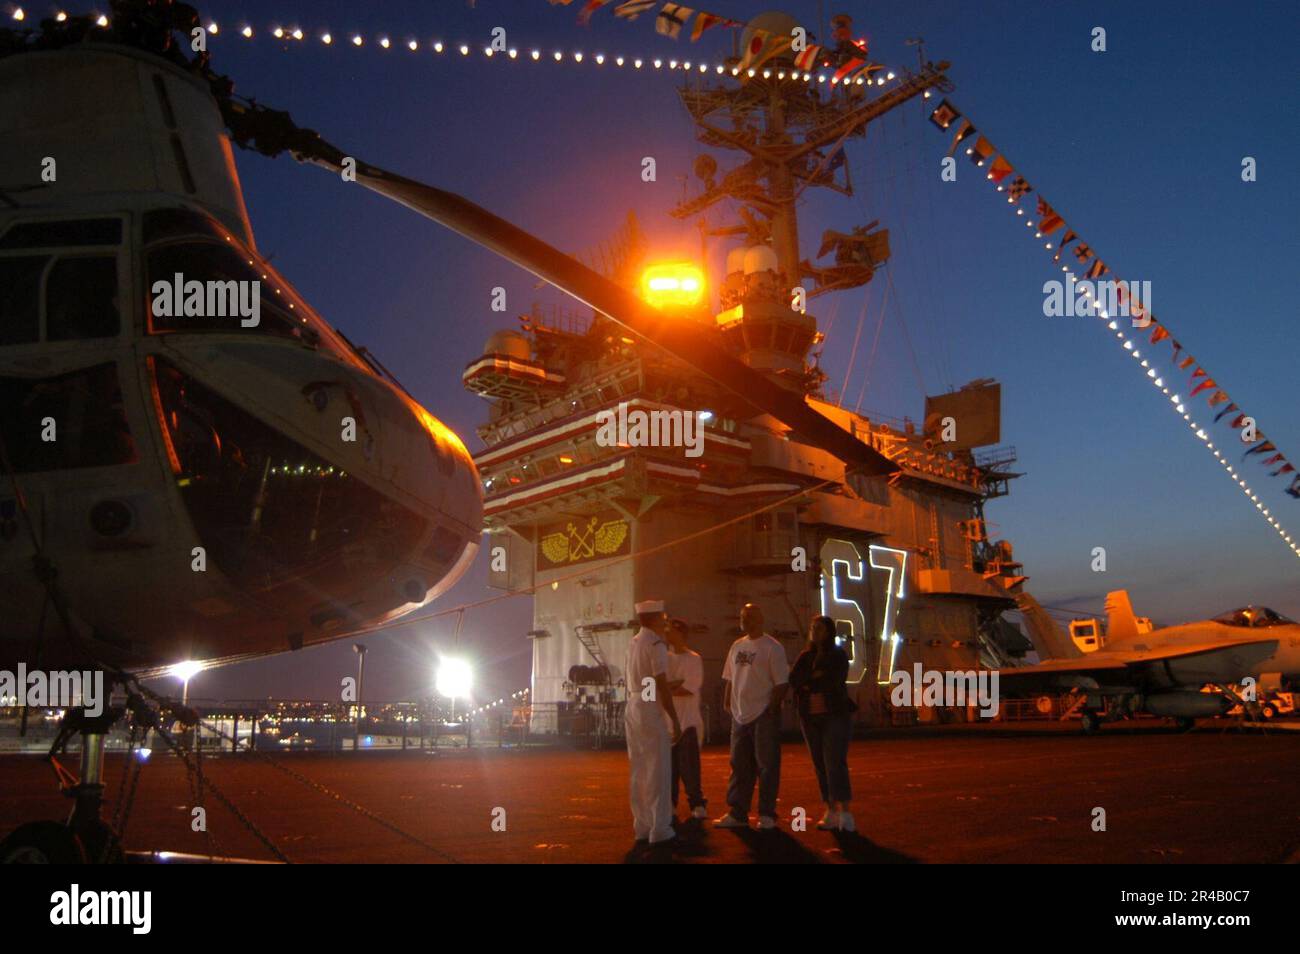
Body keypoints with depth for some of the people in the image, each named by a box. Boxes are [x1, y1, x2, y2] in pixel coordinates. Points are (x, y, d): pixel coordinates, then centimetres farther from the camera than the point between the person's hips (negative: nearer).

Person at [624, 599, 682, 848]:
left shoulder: (633, 643, 12)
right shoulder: (656, 644, -12)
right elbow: (661, 685, -17)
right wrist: (674, 719, -13)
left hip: (632, 709, 8)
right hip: (651, 709, -8)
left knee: (638, 770, 12)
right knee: (657, 771, -2)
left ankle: (642, 826, 19)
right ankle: (659, 829, 0)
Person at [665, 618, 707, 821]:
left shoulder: (694, 659, -4)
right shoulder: (665, 658, 11)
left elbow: (689, 689, -14)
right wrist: (677, 683, -14)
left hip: (688, 721, -4)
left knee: (689, 765, -3)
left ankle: (697, 804, 7)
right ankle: (671, 803, 17)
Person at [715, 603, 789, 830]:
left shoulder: (772, 648, -8)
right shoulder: (737, 646, 13)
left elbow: (782, 683, -11)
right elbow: (729, 678, 19)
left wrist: (772, 707, -16)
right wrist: (727, 701, 9)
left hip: (764, 716, -7)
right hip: (740, 715, 7)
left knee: (767, 766, 0)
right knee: (739, 766, 10)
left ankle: (767, 814, 9)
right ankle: (737, 814, 18)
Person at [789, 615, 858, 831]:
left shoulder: (839, 655, 0)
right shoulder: (805, 656, 12)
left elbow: (834, 681, -14)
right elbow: (794, 680, -2)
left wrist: (809, 684, -5)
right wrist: (816, 678, -13)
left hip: (835, 715, -5)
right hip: (810, 717, 5)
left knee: (835, 763, -13)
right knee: (820, 765, 4)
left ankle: (845, 814, -15)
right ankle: (831, 812, 8)